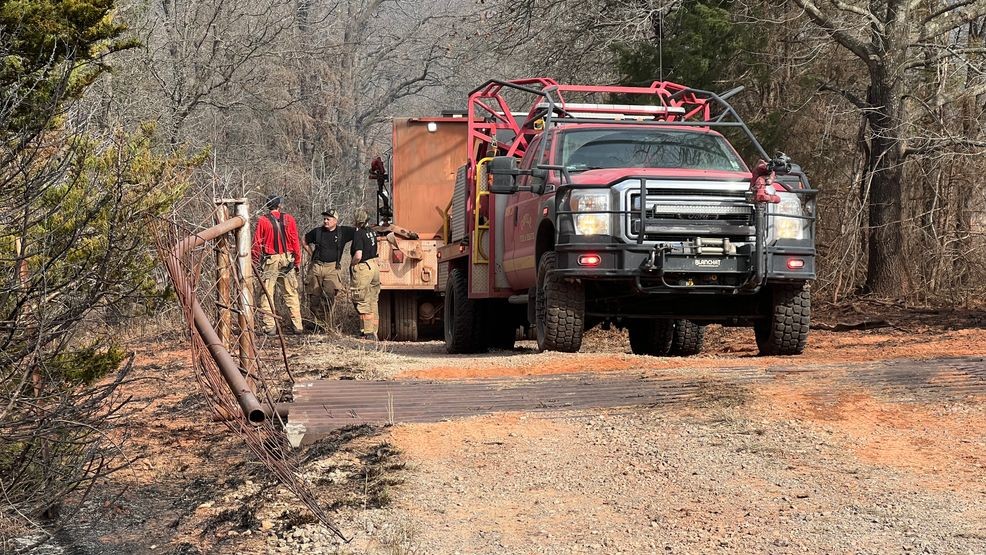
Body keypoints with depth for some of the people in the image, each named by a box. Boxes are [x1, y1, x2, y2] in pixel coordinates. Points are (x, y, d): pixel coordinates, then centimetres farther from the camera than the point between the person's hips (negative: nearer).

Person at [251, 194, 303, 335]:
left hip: (270, 261, -2)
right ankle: (297, 326, 9)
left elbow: (257, 243, -3)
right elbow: (295, 241, 3)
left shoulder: (262, 221, -3)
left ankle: (270, 327, -1)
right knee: (291, 293, 9)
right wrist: (297, 261, 10)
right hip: (287, 259, 2)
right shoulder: (289, 219, 3)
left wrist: (256, 263, 5)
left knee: (267, 294, 3)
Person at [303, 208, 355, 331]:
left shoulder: (343, 232, 2)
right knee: (313, 297, 3)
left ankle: (326, 326, -6)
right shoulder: (317, 231, 8)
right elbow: (305, 241, 24)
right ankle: (319, 323, 18)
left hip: (332, 268, -3)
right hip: (316, 267, 3)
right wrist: (311, 254, 14)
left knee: (329, 296, -12)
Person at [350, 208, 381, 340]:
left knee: (362, 303, 0)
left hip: (363, 269, -8)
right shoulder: (372, 231, 8)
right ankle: (373, 332, 18)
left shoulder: (358, 234, -15)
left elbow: (358, 256, -22)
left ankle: (368, 333, -1)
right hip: (374, 266, 8)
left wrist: (351, 265, -6)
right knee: (372, 302, 14)